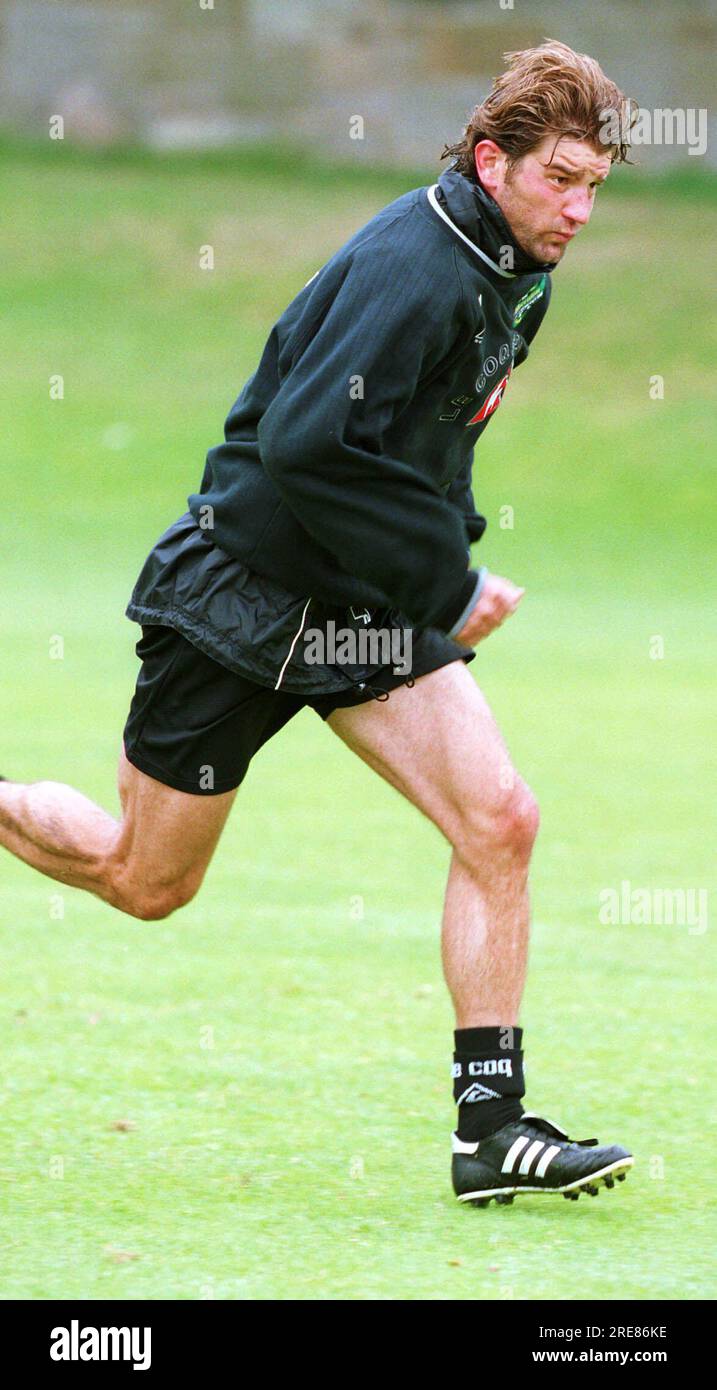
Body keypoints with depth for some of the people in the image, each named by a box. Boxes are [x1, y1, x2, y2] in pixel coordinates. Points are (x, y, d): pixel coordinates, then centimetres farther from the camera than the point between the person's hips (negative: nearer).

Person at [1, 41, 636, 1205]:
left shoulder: (518, 273, 6)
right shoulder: (411, 269, -25)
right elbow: (308, 444, -32)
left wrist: (449, 554, 11)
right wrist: (446, 583, -25)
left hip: (367, 605, 8)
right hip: (244, 594, -8)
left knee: (500, 821, -10)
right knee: (145, 882, 4)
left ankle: (492, 1129, -8)